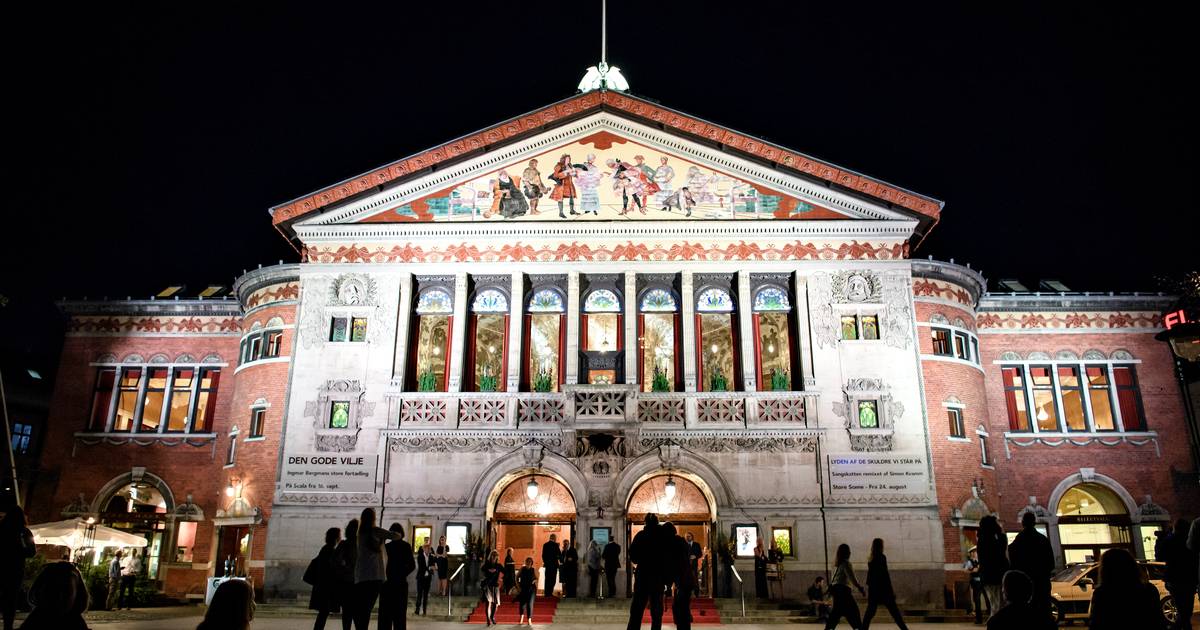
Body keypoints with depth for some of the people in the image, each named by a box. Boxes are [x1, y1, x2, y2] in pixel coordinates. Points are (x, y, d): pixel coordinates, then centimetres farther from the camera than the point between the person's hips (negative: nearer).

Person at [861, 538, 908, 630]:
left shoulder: (870, 559, 9)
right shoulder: (882, 557, -10)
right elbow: (885, 574, -12)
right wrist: (891, 590, -10)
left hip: (873, 589, 6)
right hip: (882, 588, -6)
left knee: (870, 611, 7)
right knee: (894, 610, 1)